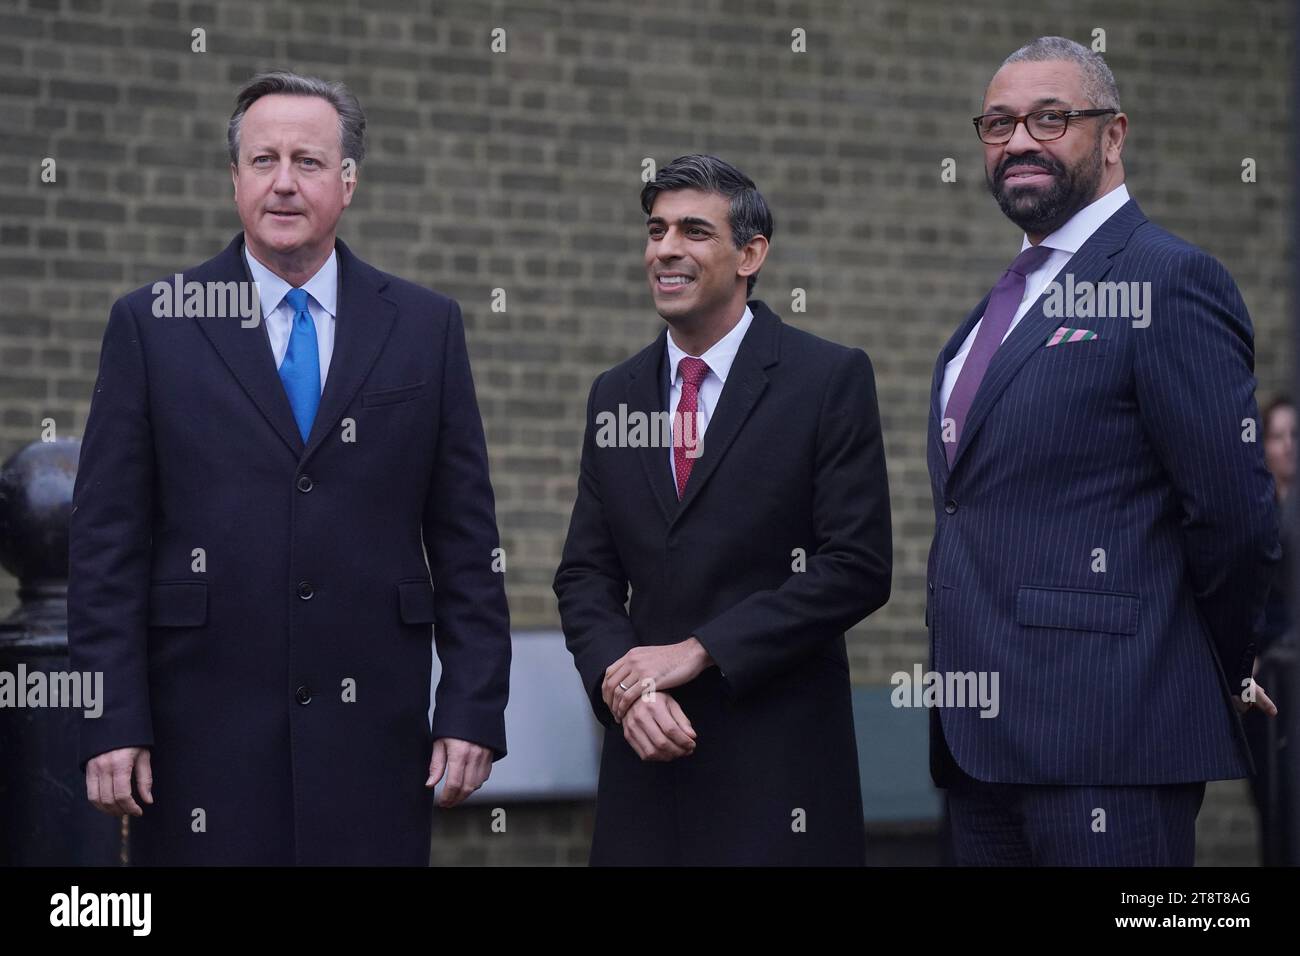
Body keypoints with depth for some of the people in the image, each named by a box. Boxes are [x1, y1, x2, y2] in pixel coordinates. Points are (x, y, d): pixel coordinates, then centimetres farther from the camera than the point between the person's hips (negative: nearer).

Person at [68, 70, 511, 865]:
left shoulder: (426, 327, 8)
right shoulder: (152, 325, 4)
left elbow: (466, 539, 7)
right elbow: (108, 544, 1)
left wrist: (473, 709, 0)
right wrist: (112, 721, -5)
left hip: (371, 737, 1)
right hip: (204, 737, -1)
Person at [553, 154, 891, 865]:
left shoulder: (831, 379, -3)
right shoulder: (615, 394, 12)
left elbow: (857, 566, -10)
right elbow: (586, 575, 10)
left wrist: (698, 651, -13)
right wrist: (625, 684, -9)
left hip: (779, 757, -4)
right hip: (646, 752, 4)